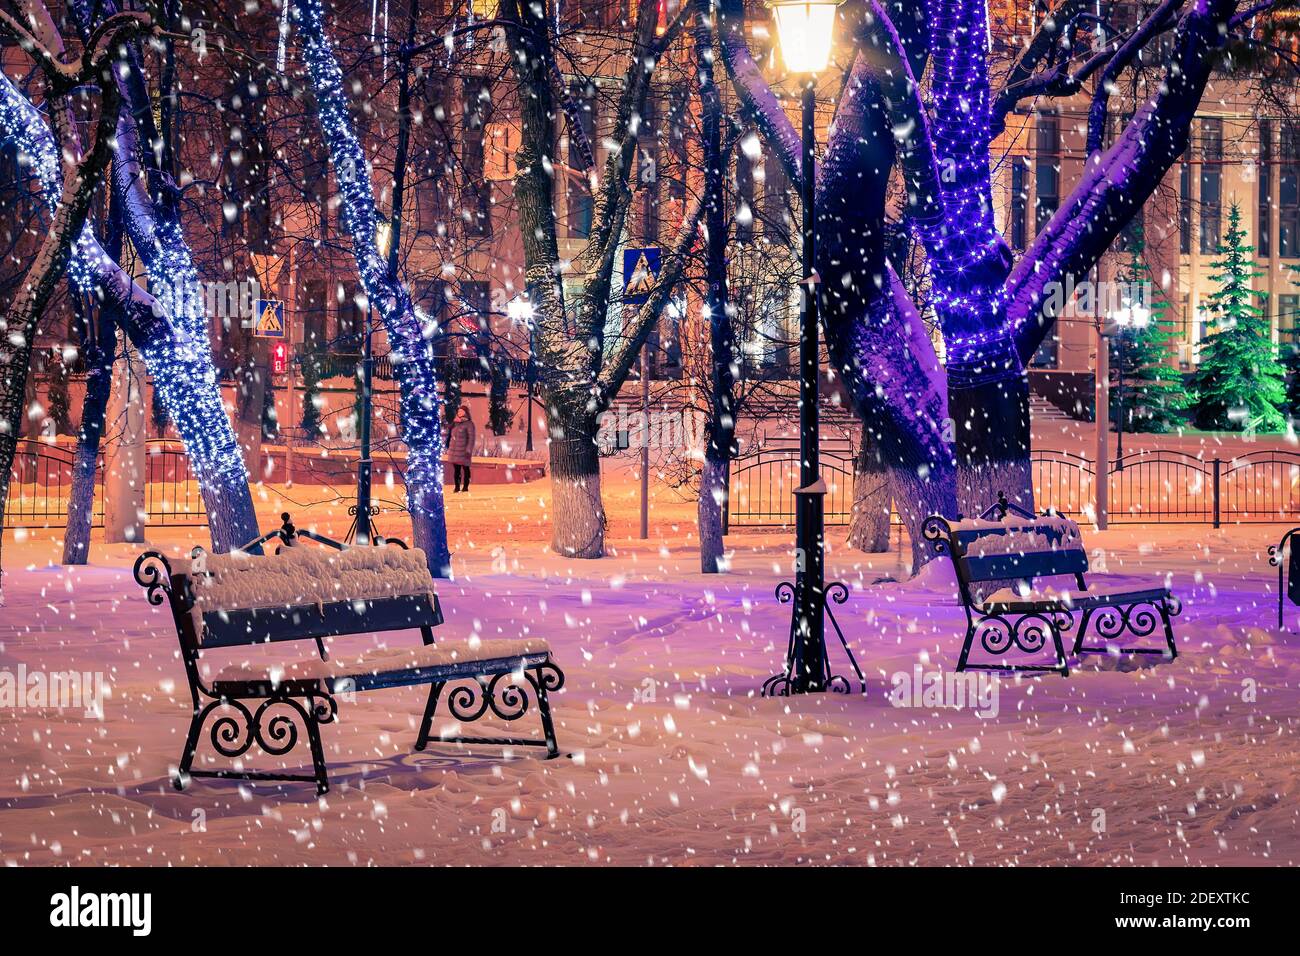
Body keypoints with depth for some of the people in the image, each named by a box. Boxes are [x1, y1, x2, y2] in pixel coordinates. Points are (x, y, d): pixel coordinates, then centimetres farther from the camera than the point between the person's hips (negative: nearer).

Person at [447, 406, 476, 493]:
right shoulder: (455, 423, 14)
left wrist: (469, 451, -16)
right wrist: (449, 448, 14)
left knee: (465, 468, 1)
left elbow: (471, 438, -10)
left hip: (463, 451, -6)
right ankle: (457, 486, 11)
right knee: (456, 469, 7)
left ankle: (465, 486, 6)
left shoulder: (469, 424, -6)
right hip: (454, 451, 6)